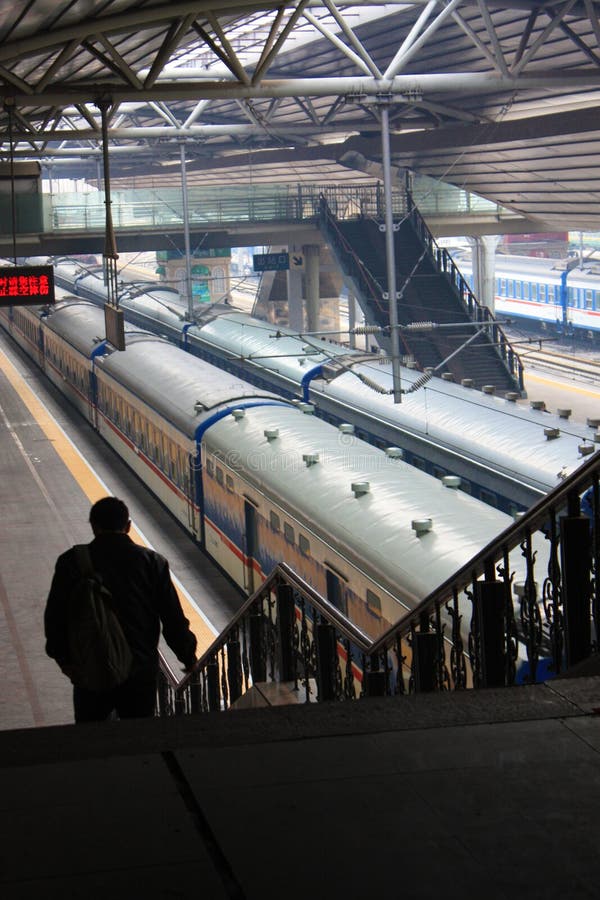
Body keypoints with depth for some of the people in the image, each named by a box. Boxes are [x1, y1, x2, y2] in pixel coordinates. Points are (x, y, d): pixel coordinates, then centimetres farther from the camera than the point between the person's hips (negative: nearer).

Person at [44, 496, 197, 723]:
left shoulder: (71, 562, -5)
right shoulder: (152, 562, -3)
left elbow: (55, 618, 0)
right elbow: (174, 620, -2)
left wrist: (62, 657, 15)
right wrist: (188, 657, 13)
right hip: (141, 670, 1)